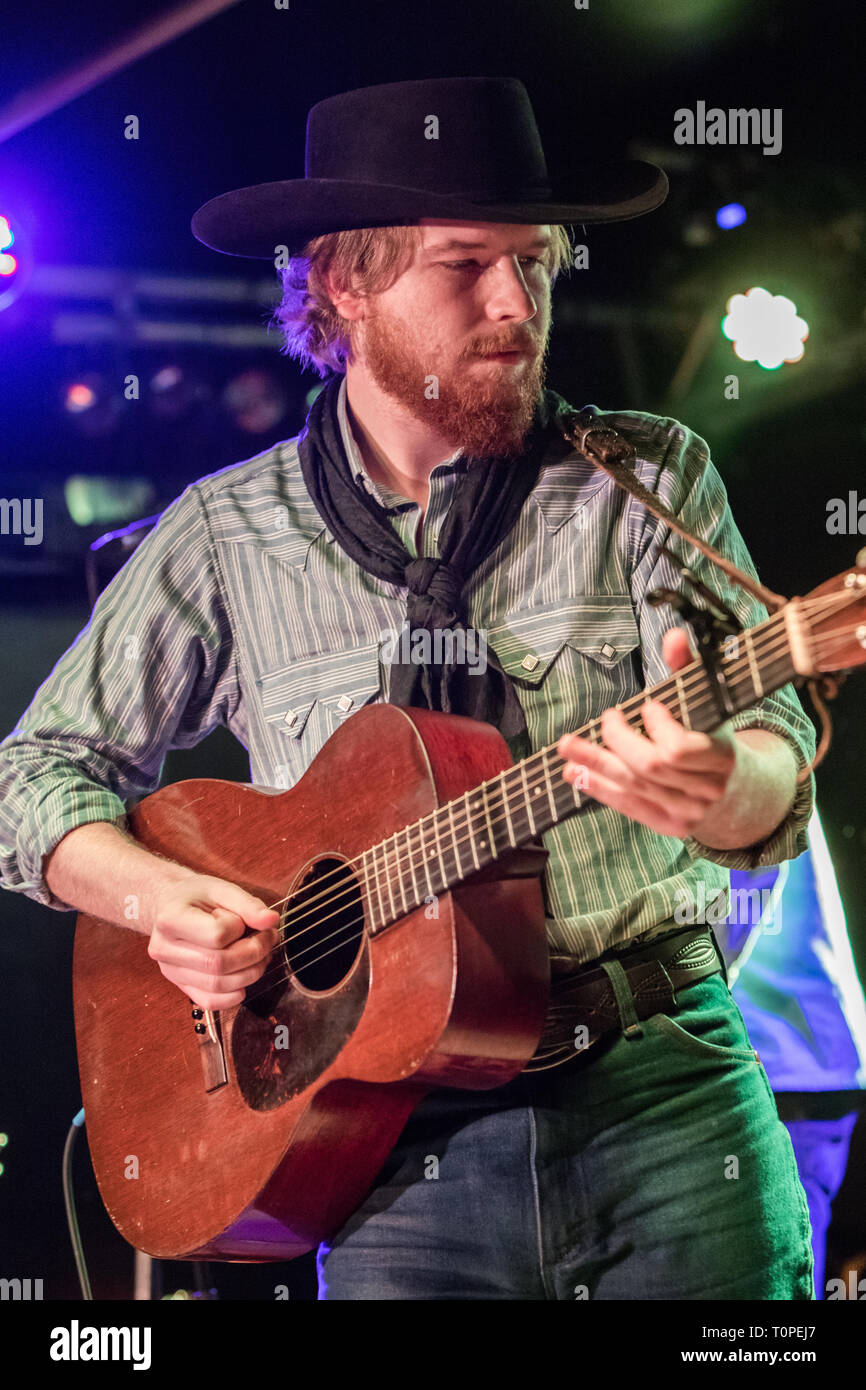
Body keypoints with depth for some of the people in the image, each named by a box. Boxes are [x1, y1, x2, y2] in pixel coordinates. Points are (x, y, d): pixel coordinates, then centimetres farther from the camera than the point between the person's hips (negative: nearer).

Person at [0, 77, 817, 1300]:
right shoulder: (227, 536, 7)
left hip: (666, 1103, 0)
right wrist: (153, 896, -7)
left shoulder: (646, 478, 4)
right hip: (400, 1142, 1)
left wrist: (722, 789, -30)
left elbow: (777, 762, -6)